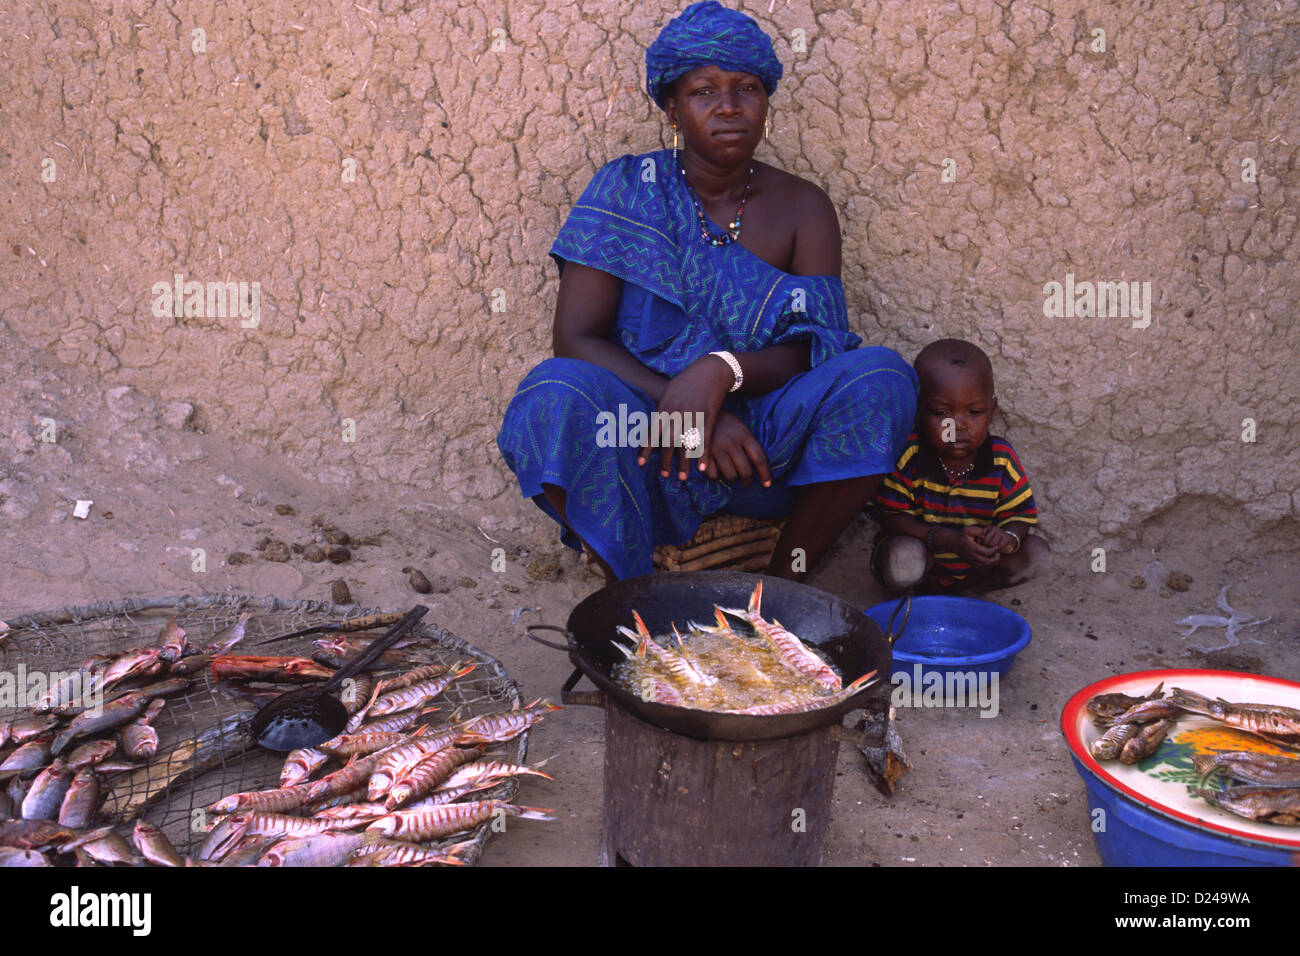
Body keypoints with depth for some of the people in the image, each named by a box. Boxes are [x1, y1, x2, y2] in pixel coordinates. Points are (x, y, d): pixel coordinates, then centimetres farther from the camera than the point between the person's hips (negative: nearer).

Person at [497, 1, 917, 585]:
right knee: (558, 392, -32)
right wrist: (682, 408, -24)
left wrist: (722, 372, -27)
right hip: (645, 452, -1)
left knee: (880, 378, -24)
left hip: (762, 448, 2)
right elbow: (574, 338, -9)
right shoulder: (626, 191, -1)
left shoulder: (802, 209, 3)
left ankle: (783, 582, -10)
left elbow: (810, 355, -5)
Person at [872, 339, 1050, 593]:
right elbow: (892, 519, -21)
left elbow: (1020, 516, -6)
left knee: (1037, 552, -12)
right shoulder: (907, 456, -22)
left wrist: (1008, 538, -32)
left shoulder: (1001, 458, -12)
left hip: (976, 562, 3)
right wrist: (949, 540, -34)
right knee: (904, 556, -35)